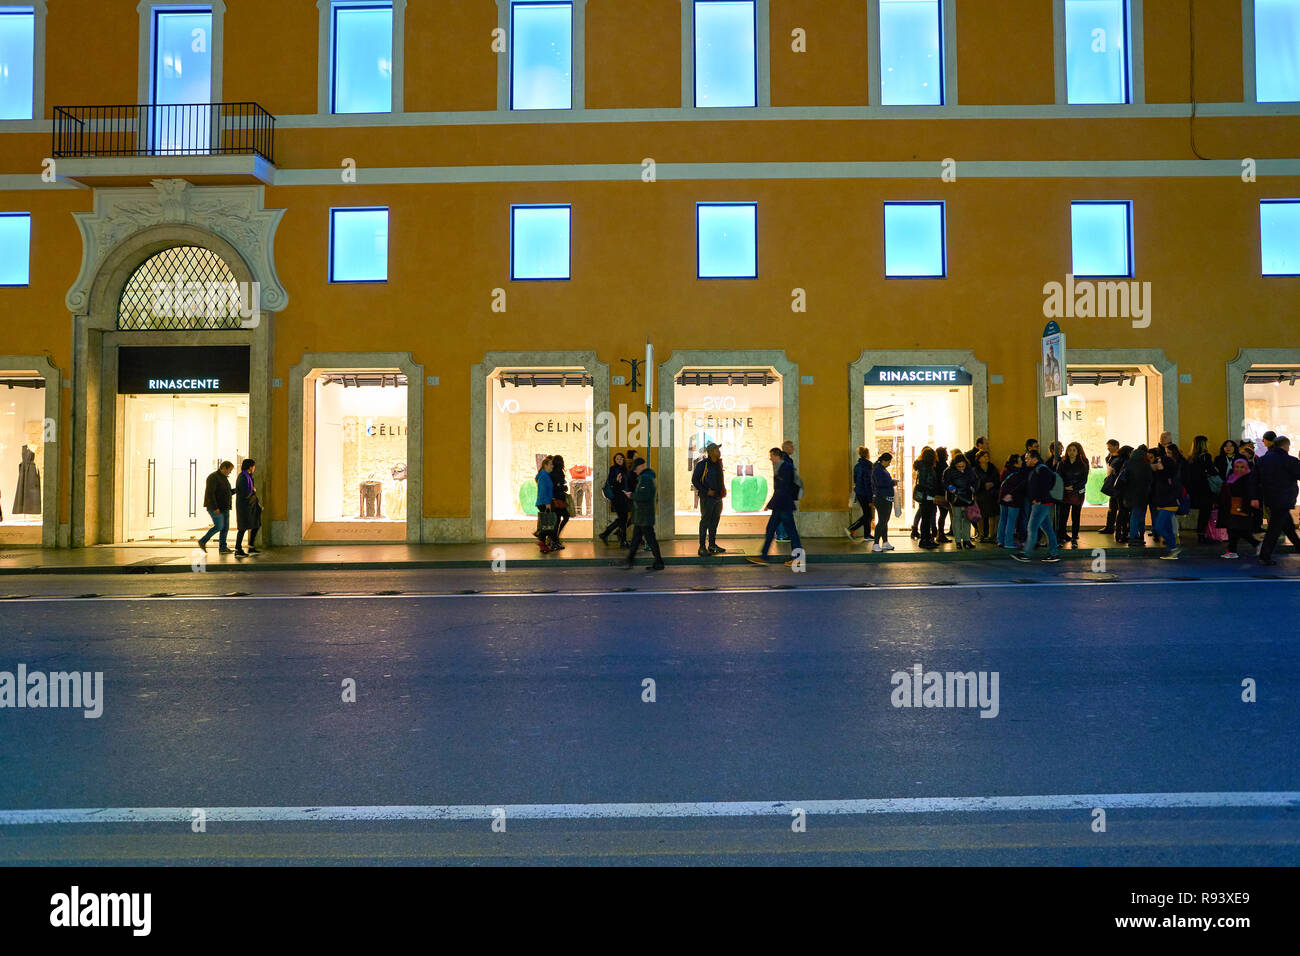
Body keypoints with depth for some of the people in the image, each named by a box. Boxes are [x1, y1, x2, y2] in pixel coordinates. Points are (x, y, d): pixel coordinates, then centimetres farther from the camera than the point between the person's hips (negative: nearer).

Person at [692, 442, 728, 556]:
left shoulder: (719, 464, 12)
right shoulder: (703, 464, -10)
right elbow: (694, 480, -10)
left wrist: (723, 489, 8)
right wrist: (706, 491, -15)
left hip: (718, 498, 7)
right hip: (707, 498, -7)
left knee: (715, 521, 12)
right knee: (705, 521, -5)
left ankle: (712, 545, 21)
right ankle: (702, 547, -2)